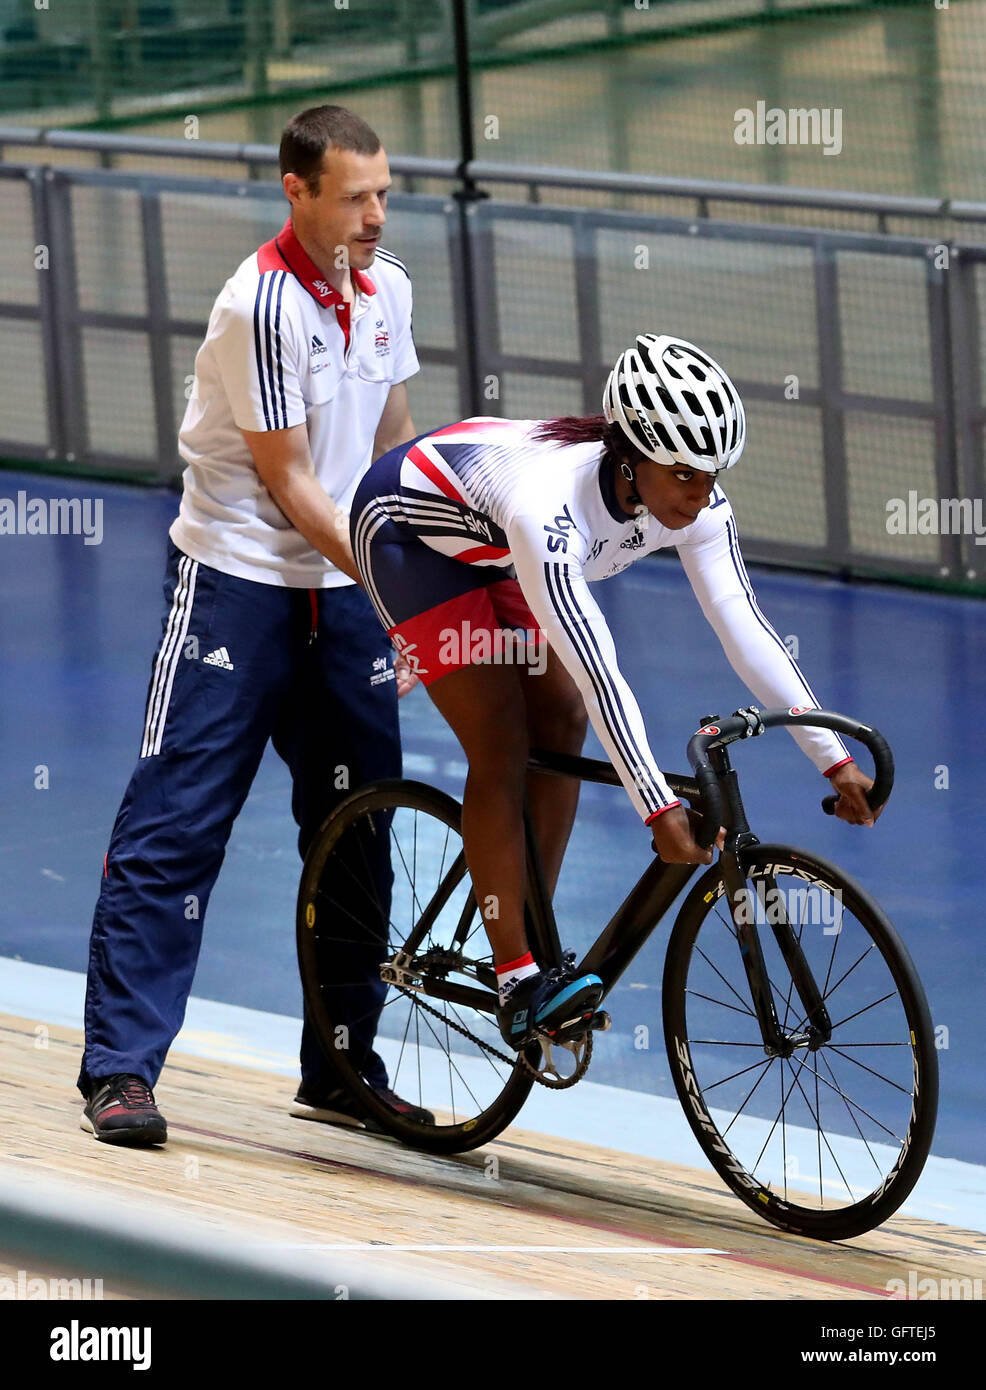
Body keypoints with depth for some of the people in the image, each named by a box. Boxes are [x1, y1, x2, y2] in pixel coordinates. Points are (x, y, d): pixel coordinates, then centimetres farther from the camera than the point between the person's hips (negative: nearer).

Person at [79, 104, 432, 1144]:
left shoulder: (385, 290, 4)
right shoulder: (264, 305, -19)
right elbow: (287, 483, -17)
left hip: (344, 589, 7)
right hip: (238, 580, -7)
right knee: (176, 824, -7)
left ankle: (341, 1071, 18)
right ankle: (120, 1068, -3)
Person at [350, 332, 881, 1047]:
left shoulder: (696, 502, -23)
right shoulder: (552, 503, -43)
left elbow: (748, 631, -21)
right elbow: (598, 672, -45)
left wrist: (835, 759, -26)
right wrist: (660, 810, -46)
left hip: (491, 548, 7)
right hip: (409, 529, -7)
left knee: (560, 724, 0)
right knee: (503, 746, -14)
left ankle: (532, 949, 9)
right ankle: (518, 982, -12)